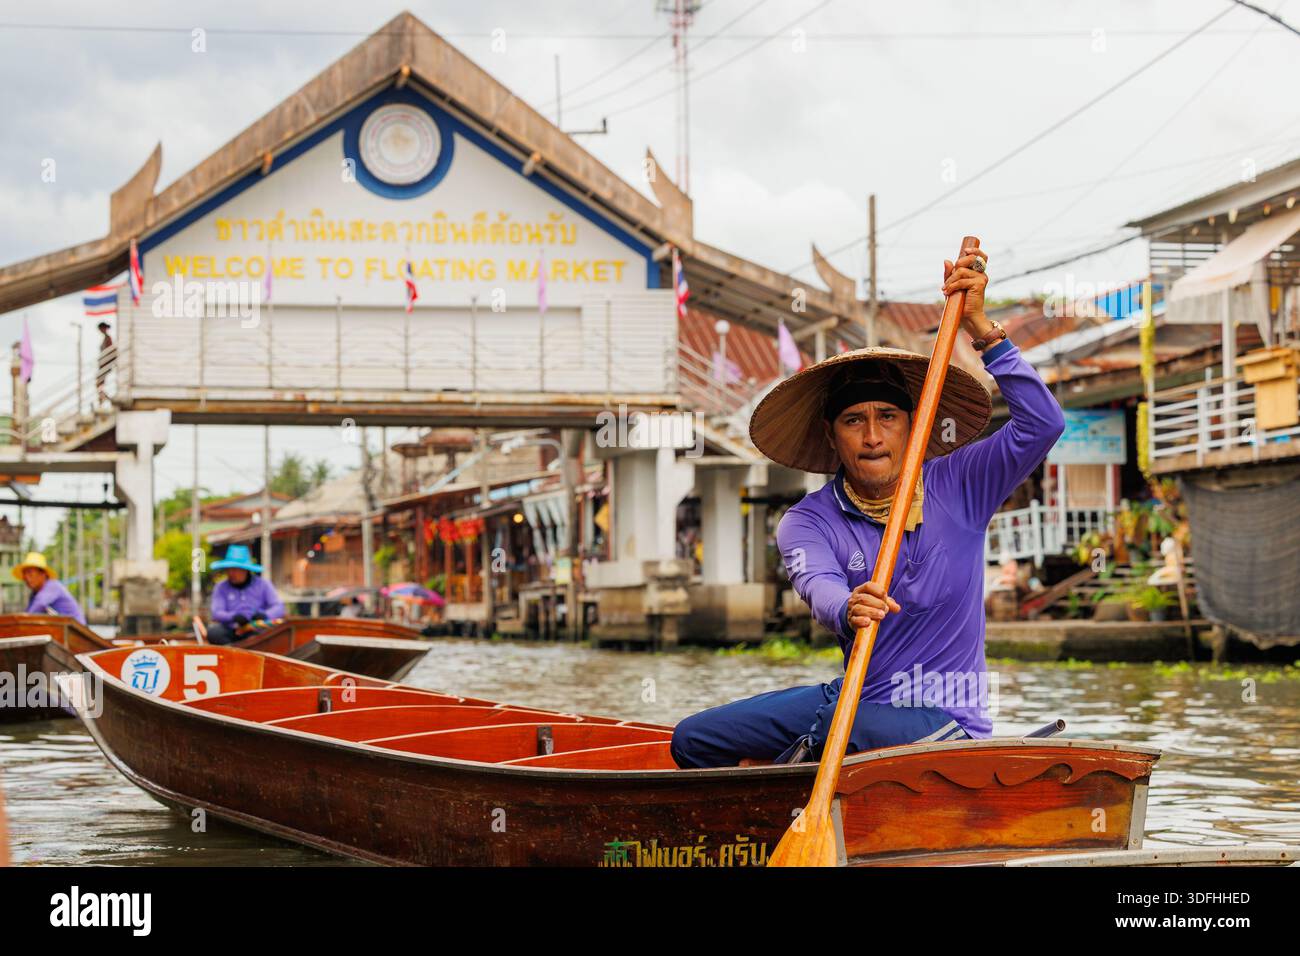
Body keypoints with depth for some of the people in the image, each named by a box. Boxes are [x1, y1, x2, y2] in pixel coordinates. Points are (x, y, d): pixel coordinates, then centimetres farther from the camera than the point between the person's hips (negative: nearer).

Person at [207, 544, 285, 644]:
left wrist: (264, 615, -23)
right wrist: (234, 617, -24)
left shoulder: (262, 584, 10)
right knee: (213, 631, -31)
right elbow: (217, 613, -2)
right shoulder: (221, 587, 11)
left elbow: (279, 608, 0)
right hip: (230, 634, 1)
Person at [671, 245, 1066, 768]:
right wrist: (848, 609, -50)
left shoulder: (957, 487, -2)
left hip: (945, 721, -3)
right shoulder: (808, 522, -2)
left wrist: (981, 330, -21)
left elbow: (1042, 424, -15)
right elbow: (818, 585, -24)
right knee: (693, 740, -6)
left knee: (853, 727, -38)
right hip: (857, 698, 3)